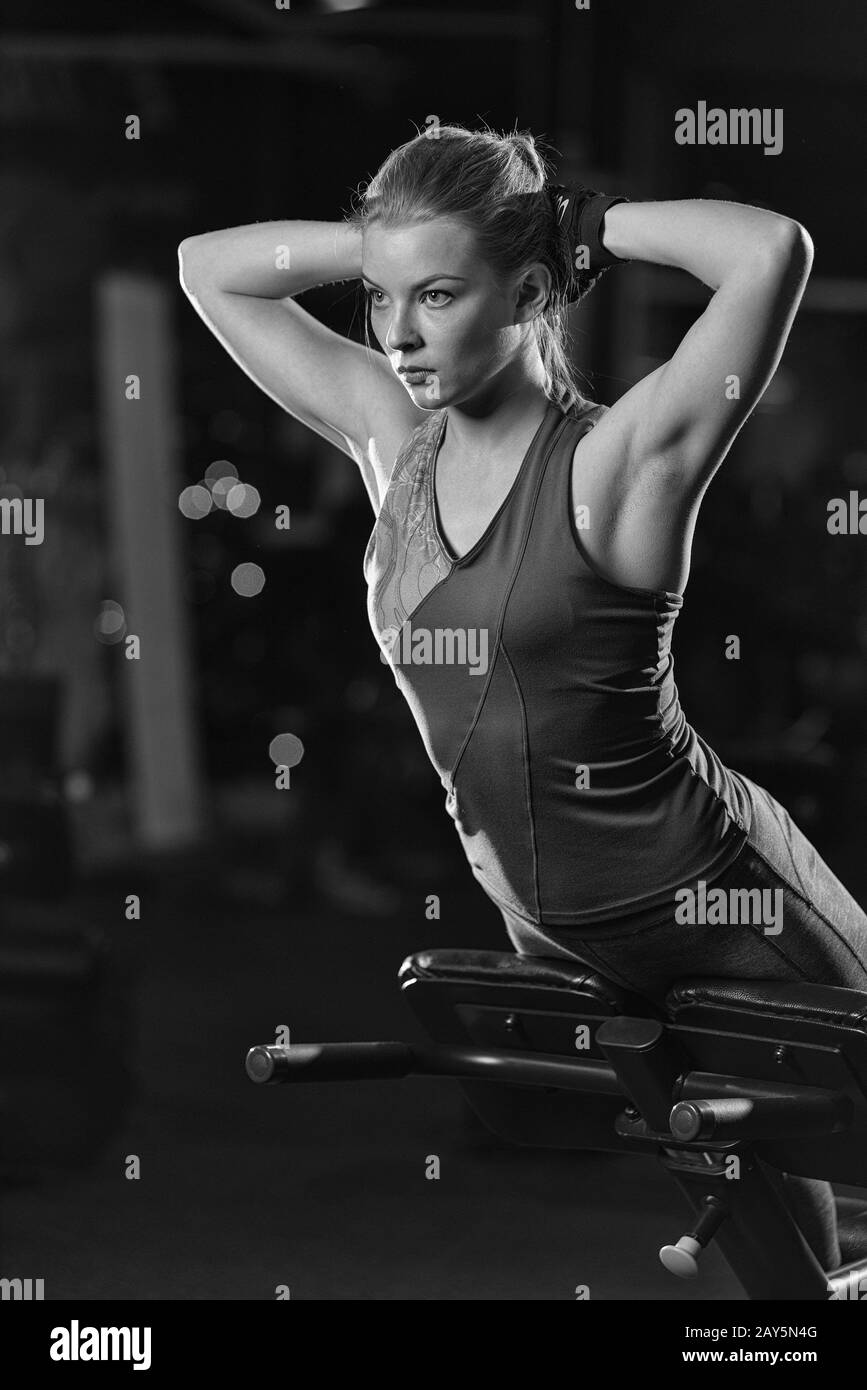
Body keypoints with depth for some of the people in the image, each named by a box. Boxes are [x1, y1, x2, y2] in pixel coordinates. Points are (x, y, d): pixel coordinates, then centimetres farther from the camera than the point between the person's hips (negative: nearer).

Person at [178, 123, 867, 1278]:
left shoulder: (615, 463, -21)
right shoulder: (390, 440, -2)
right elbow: (208, 267, 6)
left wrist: (579, 222, -20)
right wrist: (386, 238, -7)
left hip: (721, 910, -7)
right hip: (554, 936, 7)